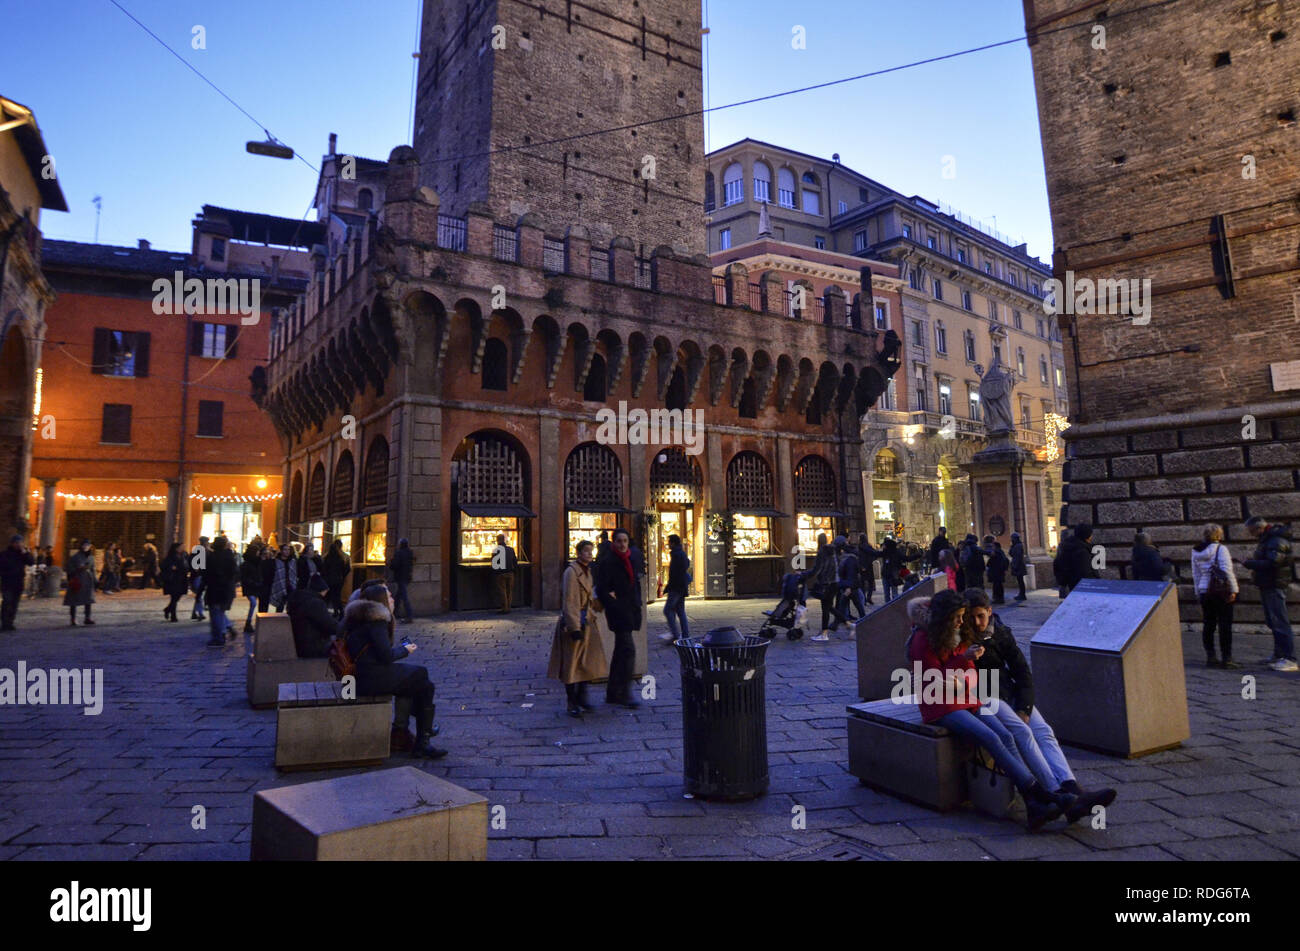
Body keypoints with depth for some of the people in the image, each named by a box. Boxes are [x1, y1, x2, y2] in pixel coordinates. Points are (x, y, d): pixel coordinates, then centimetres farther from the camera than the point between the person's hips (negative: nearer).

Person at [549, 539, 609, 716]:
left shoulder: (587, 571, 12)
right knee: (572, 663, 1)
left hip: (587, 622, 9)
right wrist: (574, 627, -22)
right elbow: (570, 602, -19)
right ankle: (572, 703, 10)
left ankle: (581, 698, 23)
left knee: (588, 662, 11)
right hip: (574, 622, -9)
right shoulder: (571, 572, -15)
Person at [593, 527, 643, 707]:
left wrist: (637, 604, 12)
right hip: (618, 613, -8)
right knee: (628, 649, -14)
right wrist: (615, 608, -16)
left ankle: (612, 693, 21)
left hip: (630, 611, 8)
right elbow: (601, 590, -13)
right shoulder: (607, 562, -9)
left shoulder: (630, 561, 15)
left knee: (621, 651, 12)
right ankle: (625, 693, -9)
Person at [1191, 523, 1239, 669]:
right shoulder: (1220, 549, -7)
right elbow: (1227, 570, -14)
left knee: (1209, 624, 9)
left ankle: (1210, 657, 11)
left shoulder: (1195, 552, 10)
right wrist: (1233, 589, -9)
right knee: (1225, 625, -1)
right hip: (1222, 590, -5)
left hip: (1204, 592, 5)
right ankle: (1226, 658, -1)